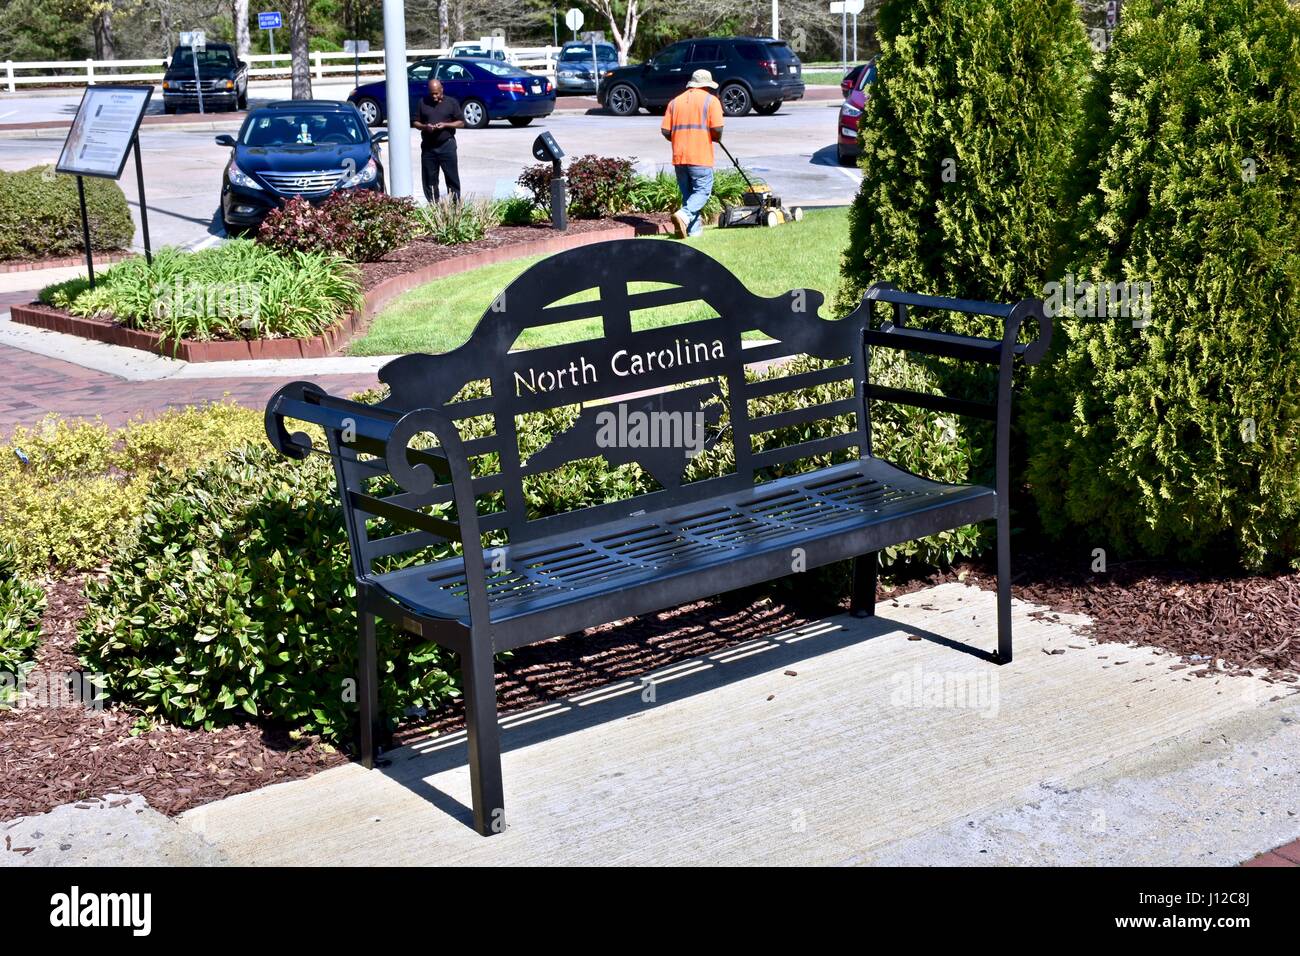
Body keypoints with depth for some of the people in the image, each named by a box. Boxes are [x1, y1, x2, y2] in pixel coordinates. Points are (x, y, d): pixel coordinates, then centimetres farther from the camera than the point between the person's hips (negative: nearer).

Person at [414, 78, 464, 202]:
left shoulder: (451, 102, 4)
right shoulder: (423, 102, 9)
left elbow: (461, 123, 3)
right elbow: (415, 122, 11)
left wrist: (445, 125, -12)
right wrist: (425, 127, -11)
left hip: (447, 145, -2)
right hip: (428, 146, 2)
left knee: (452, 178, -2)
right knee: (429, 179, 4)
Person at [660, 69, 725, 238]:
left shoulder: (676, 101, 13)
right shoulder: (711, 100, 0)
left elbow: (665, 131, 5)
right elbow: (717, 129, -11)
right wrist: (715, 138, 10)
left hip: (679, 156, 5)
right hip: (701, 156, -5)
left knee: (687, 193, 14)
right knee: (703, 191, 0)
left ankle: (694, 229, 13)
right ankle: (684, 215, -23)